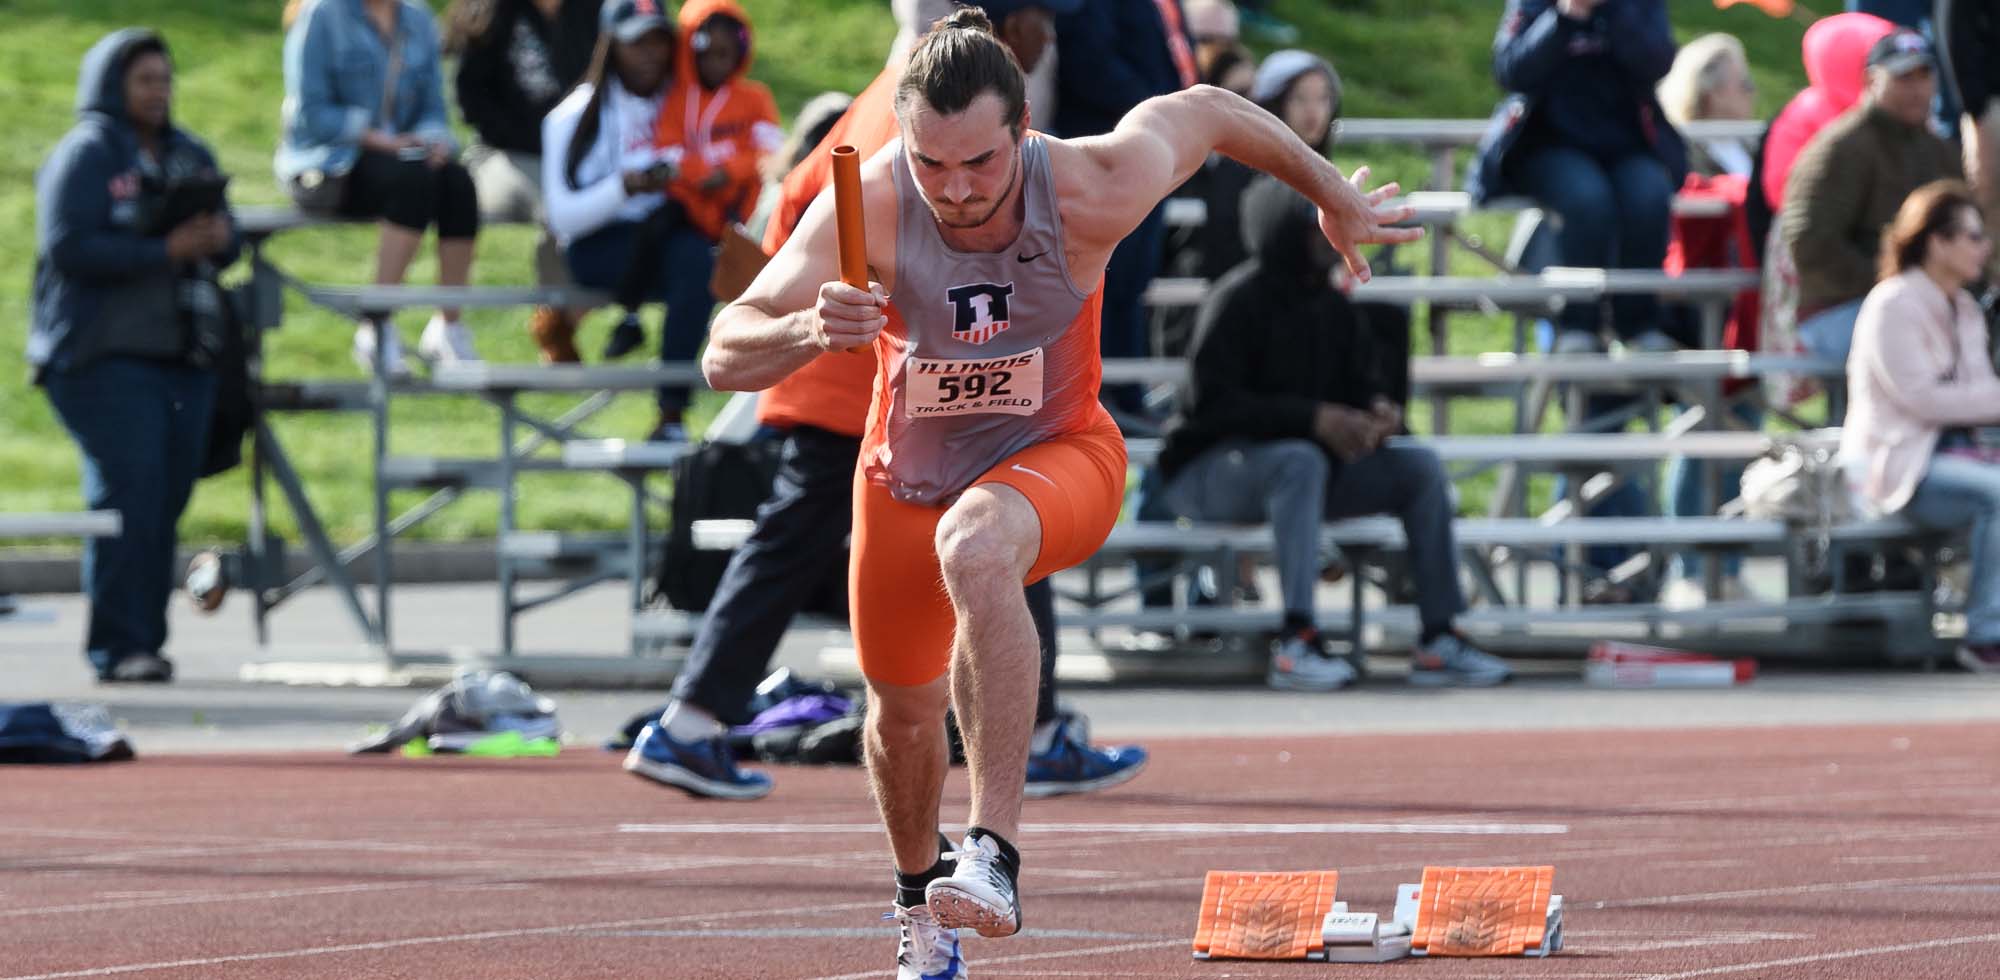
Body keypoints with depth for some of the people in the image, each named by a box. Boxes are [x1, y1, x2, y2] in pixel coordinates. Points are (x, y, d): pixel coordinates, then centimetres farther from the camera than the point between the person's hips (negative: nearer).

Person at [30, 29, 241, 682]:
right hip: (105, 358, -6)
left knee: (167, 501, 3)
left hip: (186, 358, 6)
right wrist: (165, 250, -19)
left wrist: (220, 237, -5)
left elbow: (224, 245, 20)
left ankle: (148, 641, 8)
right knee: (127, 494, -14)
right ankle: (119, 647, -13)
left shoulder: (191, 156, 17)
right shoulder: (85, 155, -3)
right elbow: (69, 247, -13)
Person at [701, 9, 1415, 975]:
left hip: (1057, 458, -3)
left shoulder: (1088, 192, -29)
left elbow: (1204, 111, -7)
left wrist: (1334, 196, 8)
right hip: (910, 476, 3)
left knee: (975, 547, -37)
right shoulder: (868, 207, -30)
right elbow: (723, 359, -33)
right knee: (903, 707, 18)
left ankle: (994, 854, -40)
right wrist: (806, 332, -55)